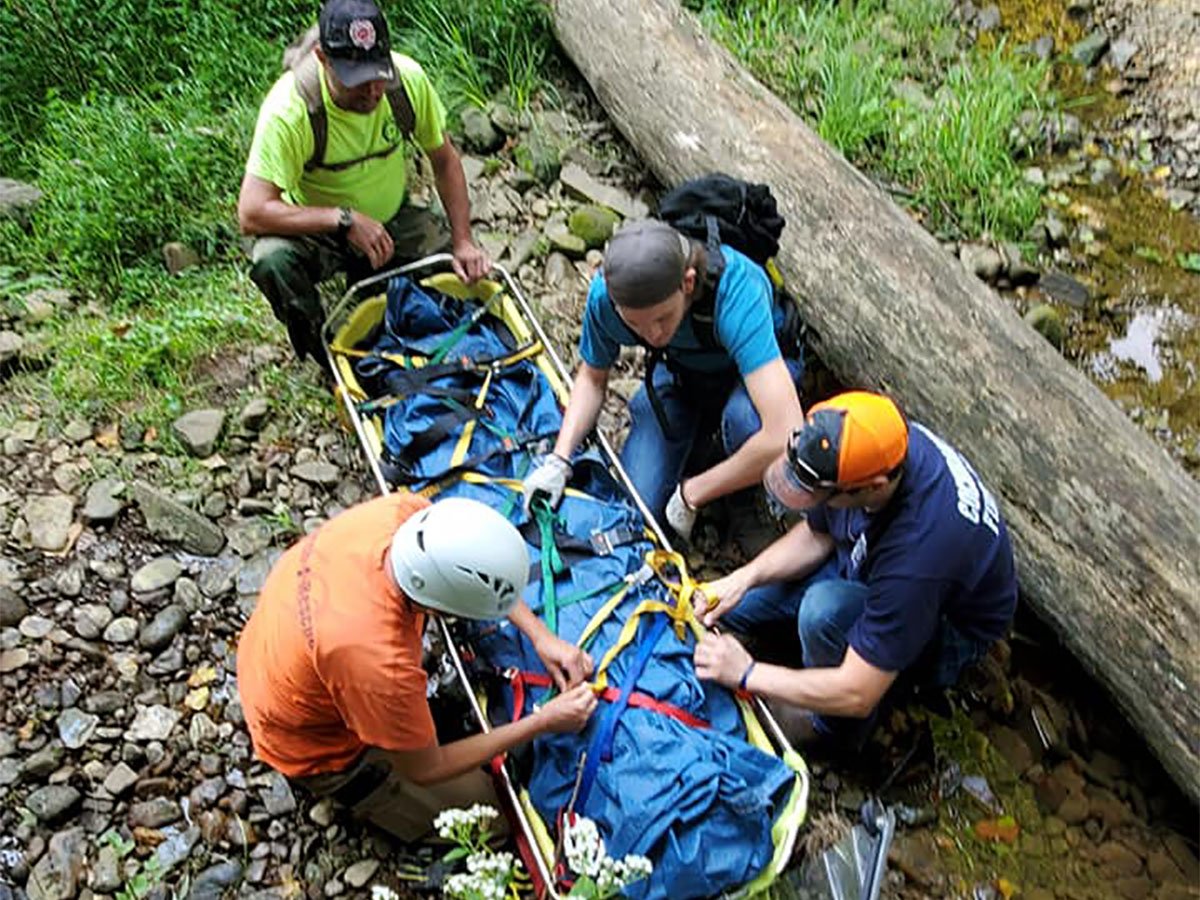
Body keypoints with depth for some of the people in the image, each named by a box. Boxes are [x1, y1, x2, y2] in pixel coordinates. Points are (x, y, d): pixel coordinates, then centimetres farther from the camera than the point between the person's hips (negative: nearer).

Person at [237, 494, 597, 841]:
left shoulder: (404, 511, -28)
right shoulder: (380, 665, -43)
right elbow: (425, 770, -22)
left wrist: (541, 635, -11)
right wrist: (543, 722, -19)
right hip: (314, 748, -6)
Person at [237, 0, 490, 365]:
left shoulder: (408, 78, -19)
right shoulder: (289, 108, -29)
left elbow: (445, 161, -5)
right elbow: (251, 214, -32)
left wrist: (463, 242, -15)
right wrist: (344, 220, -39)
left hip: (393, 220, 3)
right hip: (315, 230, -3)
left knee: (470, 277, -15)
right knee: (271, 261, -35)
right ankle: (321, 352, -4)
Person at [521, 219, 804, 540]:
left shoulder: (737, 291, -42)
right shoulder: (605, 294, -27)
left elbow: (784, 434, -48)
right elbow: (592, 376, -4)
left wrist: (691, 493, -36)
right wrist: (558, 460, -19)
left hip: (759, 363, -3)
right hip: (680, 372, 4)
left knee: (745, 416, -39)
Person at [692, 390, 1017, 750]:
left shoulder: (919, 547, -43)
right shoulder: (882, 445, -24)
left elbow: (857, 696, -35)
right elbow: (815, 536, -2)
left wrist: (747, 674, -27)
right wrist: (743, 578, -16)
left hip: (949, 627, -6)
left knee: (825, 610, -36)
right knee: (728, 606, -4)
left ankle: (834, 730, -8)